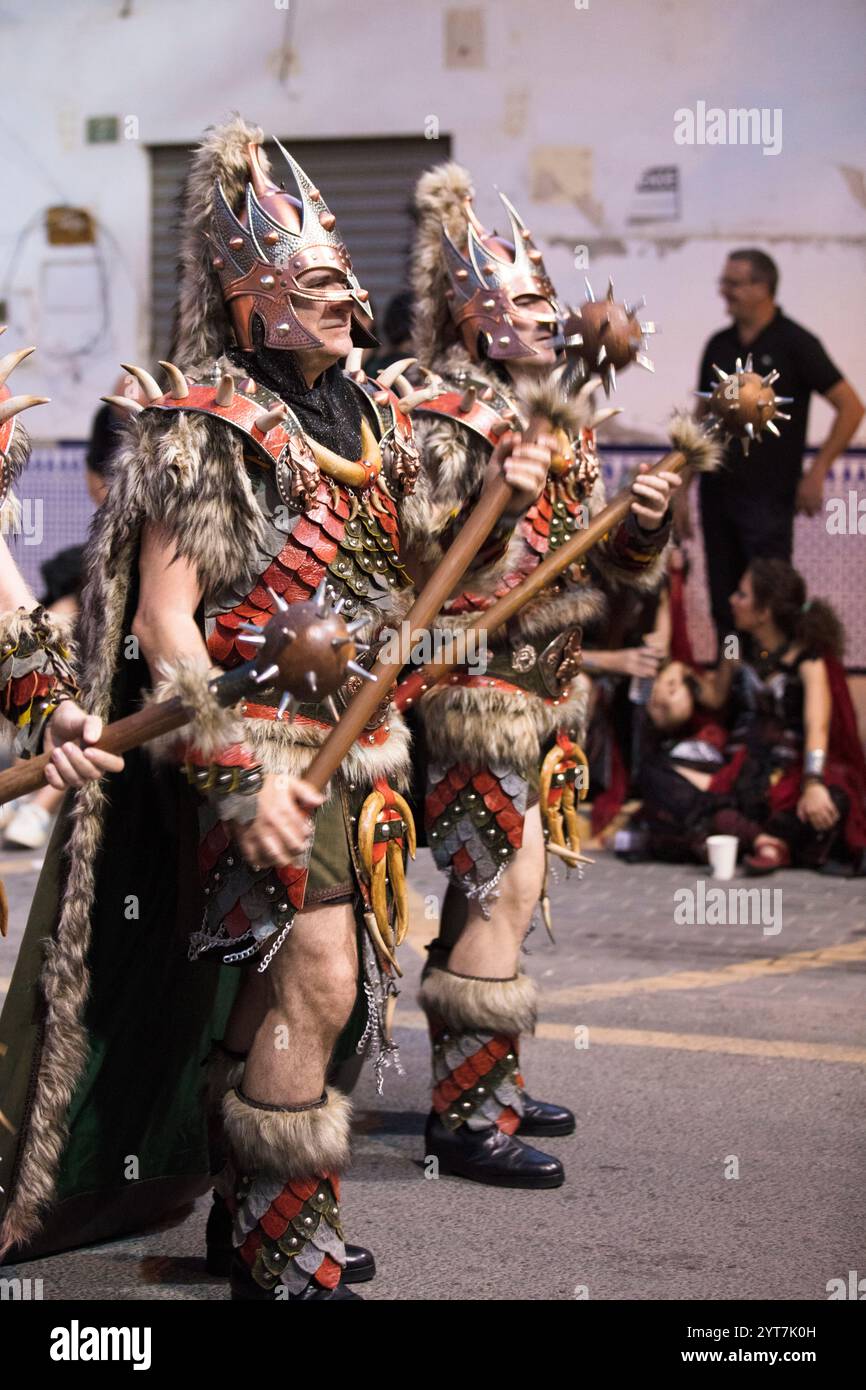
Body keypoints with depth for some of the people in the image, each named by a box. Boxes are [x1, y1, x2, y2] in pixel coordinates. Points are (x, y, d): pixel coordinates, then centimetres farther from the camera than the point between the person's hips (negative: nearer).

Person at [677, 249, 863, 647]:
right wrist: (682, 490, 12)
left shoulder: (794, 343, -4)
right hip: (717, 492, 6)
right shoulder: (719, 345, 12)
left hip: (766, 498, -5)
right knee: (724, 607, 8)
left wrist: (817, 472, -8)